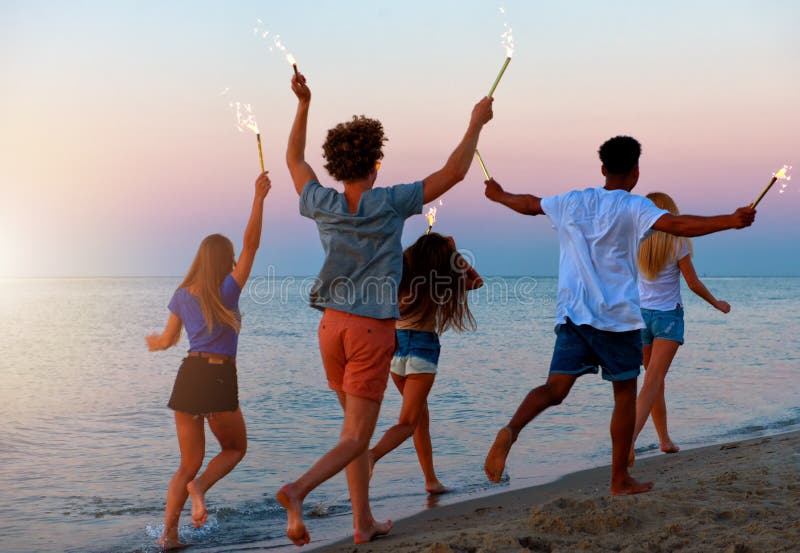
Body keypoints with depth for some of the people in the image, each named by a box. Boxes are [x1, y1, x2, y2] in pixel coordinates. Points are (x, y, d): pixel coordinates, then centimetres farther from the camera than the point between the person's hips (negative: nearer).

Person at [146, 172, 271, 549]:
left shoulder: (182, 295, 9)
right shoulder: (229, 290, -2)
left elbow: (168, 339, 19)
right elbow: (250, 245, -6)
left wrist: (154, 342, 43)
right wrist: (258, 199, -9)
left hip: (189, 376, 5)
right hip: (220, 379, -4)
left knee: (188, 463, 13)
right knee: (235, 448, 18)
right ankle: (200, 486, -12)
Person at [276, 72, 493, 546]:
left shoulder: (323, 205, 0)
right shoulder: (390, 204, -11)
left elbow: (295, 159, 19)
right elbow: (454, 172, -6)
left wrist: (303, 104, 26)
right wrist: (477, 123, 8)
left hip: (333, 325, 5)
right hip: (373, 329, -5)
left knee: (358, 426, 18)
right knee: (356, 438, -2)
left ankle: (364, 523, 20)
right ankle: (298, 490, -26)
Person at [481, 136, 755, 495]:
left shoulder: (571, 202, 11)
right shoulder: (633, 207, -4)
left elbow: (529, 204, 27)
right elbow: (676, 224, -20)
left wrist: (499, 196, 46)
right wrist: (730, 221, -22)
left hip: (572, 314, 4)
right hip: (617, 317, -4)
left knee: (555, 388, -2)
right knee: (625, 394, 11)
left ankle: (511, 430, -32)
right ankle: (620, 481, 16)